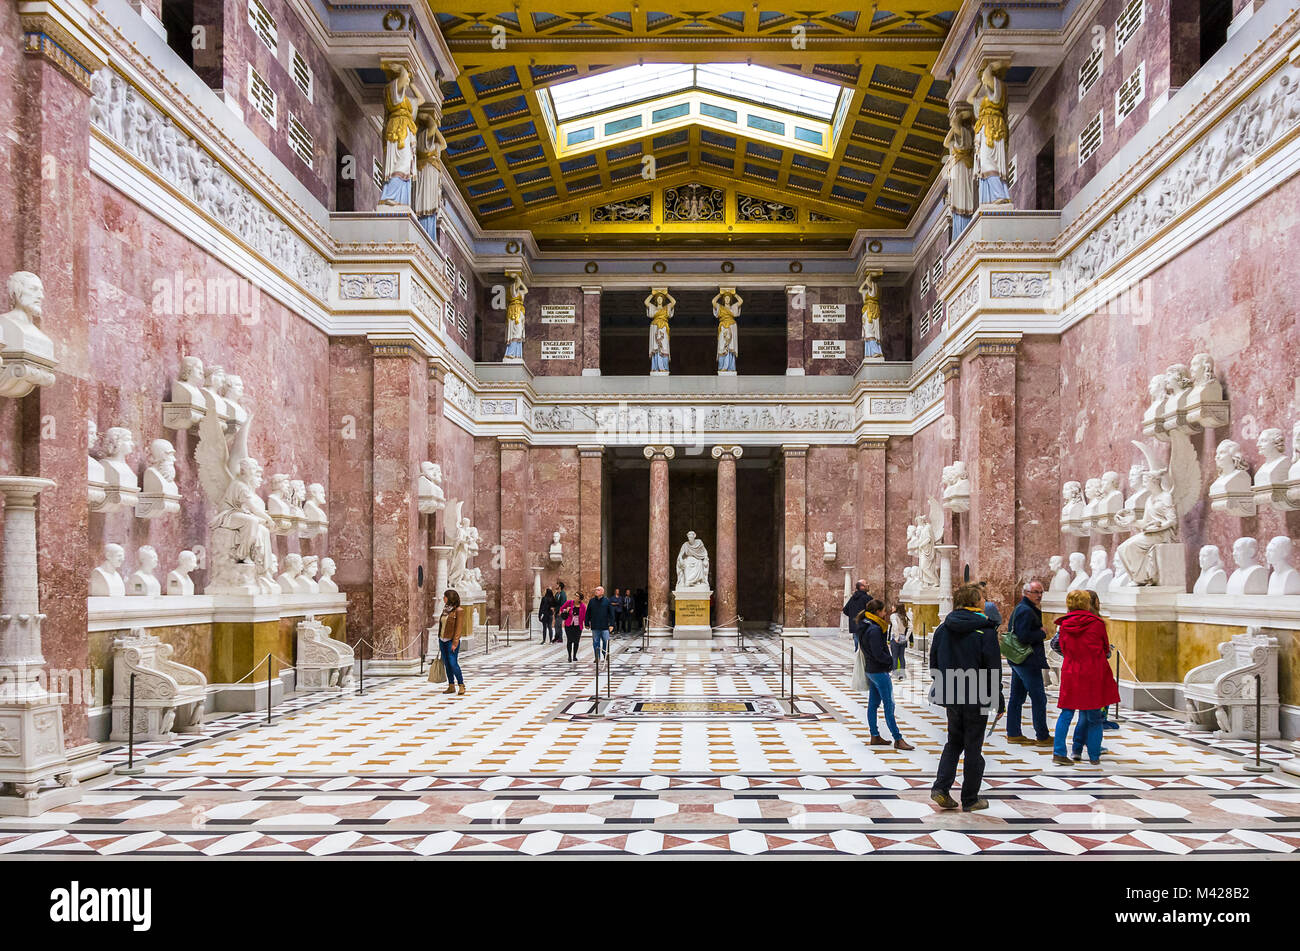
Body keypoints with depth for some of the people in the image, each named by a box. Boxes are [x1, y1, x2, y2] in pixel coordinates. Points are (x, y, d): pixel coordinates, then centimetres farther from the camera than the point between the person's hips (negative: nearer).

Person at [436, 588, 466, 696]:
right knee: (447, 664, 7)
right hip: (442, 640, 7)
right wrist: (440, 642, 15)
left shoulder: (457, 610, -10)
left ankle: (461, 686, -3)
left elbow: (458, 628, -13)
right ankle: (451, 687, 13)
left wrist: (455, 643, -17)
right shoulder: (445, 609, 11)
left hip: (451, 641, -7)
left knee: (453, 663, -12)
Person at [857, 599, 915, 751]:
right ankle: (898, 739, -2)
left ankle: (875, 736, 20)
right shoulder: (874, 630, -22)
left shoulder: (864, 626, 8)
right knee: (889, 705, -5)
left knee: (873, 703, 13)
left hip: (870, 669, 10)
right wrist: (891, 660, -8)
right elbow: (878, 654, -22)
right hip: (879, 671, -10)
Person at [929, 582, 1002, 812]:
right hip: (976, 698, -5)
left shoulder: (943, 628, 4)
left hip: (951, 697, 5)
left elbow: (934, 662, 10)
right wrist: (998, 699, -3)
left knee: (954, 742, 19)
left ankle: (941, 787, 4)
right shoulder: (985, 630, -12)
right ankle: (970, 800, 14)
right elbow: (993, 666, -12)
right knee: (973, 747, 6)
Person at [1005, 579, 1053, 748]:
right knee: (1039, 699, -4)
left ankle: (1013, 734, 17)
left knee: (1016, 697, 12)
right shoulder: (1026, 611, -16)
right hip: (1028, 661, -10)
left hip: (1017, 660, 10)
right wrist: (1042, 633, -10)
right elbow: (1023, 636, -25)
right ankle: (1042, 737, 1)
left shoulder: (1019, 609, 16)